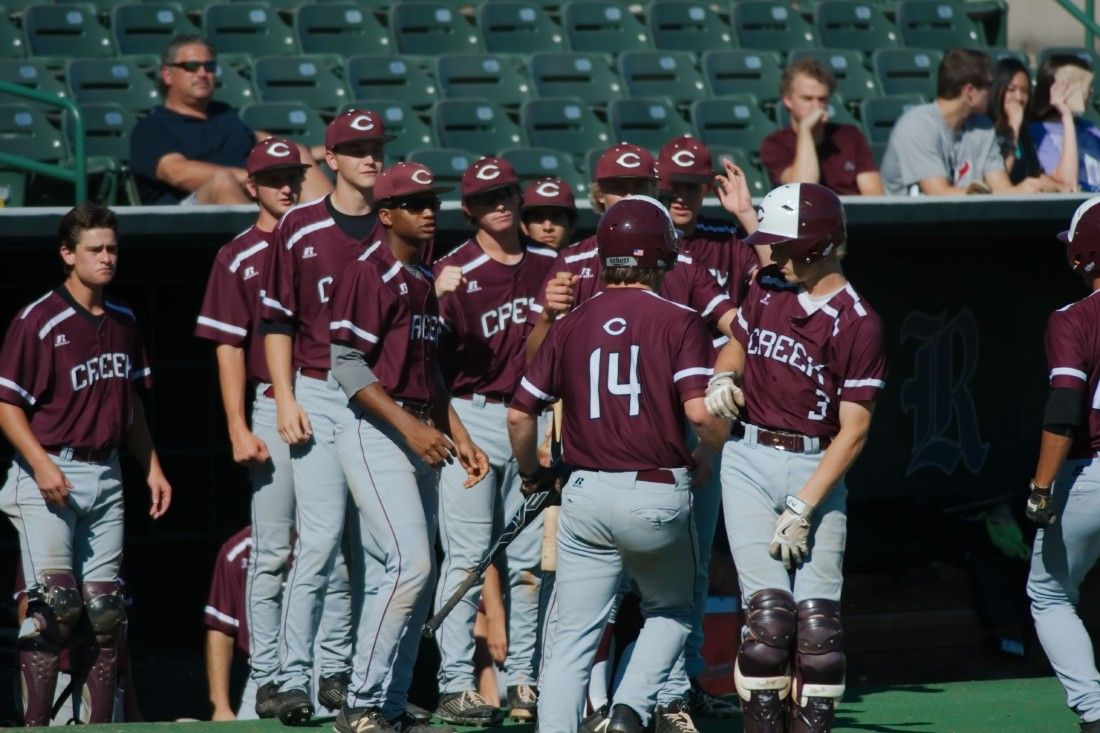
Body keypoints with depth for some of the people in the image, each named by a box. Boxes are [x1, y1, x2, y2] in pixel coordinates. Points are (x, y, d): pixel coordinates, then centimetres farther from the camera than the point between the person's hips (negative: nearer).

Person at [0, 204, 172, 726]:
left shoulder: (123, 321, 13)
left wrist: (151, 467, 18)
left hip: (105, 475, 7)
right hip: (48, 476, -7)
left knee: (104, 609, 5)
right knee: (55, 604, -17)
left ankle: (100, 726, 10)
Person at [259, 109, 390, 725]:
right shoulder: (300, 228, 4)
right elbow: (277, 321, 5)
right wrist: (285, 399, -5)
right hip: (319, 394, -2)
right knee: (321, 539, -12)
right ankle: (295, 677, -9)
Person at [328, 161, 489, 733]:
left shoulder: (424, 279, 18)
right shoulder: (369, 273, -9)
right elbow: (347, 364, -16)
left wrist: (460, 439, 16)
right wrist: (409, 424, -22)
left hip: (420, 438, 9)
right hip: (375, 431, -9)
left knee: (413, 577, 7)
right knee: (410, 564, -18)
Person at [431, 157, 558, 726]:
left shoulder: (549, 265, 9)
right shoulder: (454, 270, -5)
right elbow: (432, 351, -11)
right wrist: (440, 299, -26)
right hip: (470, 418, -5)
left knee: (529, 561, 7)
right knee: (466, 557, -7)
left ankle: (521, 682, 13)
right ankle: (455, 685, -6)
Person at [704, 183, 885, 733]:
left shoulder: (856, 323, -8)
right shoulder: (767, 289, 8)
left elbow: (854, 429, -11)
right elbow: (737, 343, 28)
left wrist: (803, 506, -16)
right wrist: (723, 377, 3)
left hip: (816, 469, -3)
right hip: (750, 461, 3)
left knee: (817, 619, -7)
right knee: (768, 609, -10)